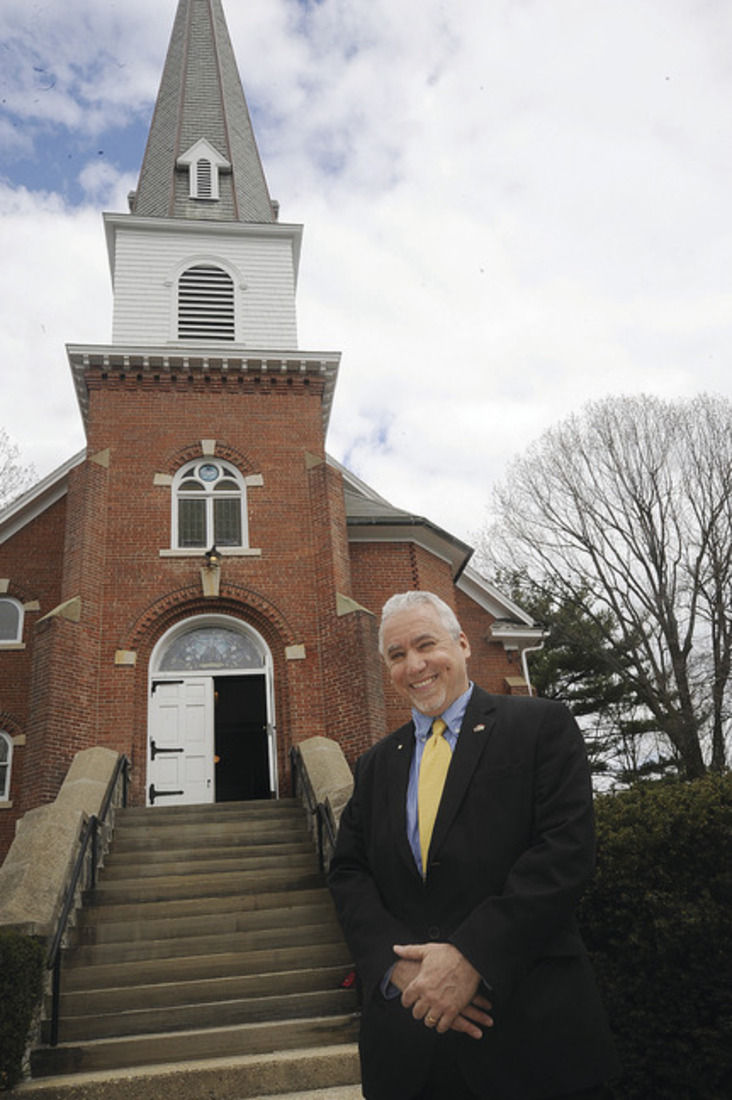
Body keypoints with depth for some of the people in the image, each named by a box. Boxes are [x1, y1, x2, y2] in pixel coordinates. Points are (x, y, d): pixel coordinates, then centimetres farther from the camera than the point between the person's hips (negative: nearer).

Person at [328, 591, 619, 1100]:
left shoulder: (542, 725, -4)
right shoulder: (377, 765, 11)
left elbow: (566, 851, -13)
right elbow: (348, 873, 5)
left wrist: (470, 958, -18)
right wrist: (400, 965, -12)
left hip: (530, 1023, -3)